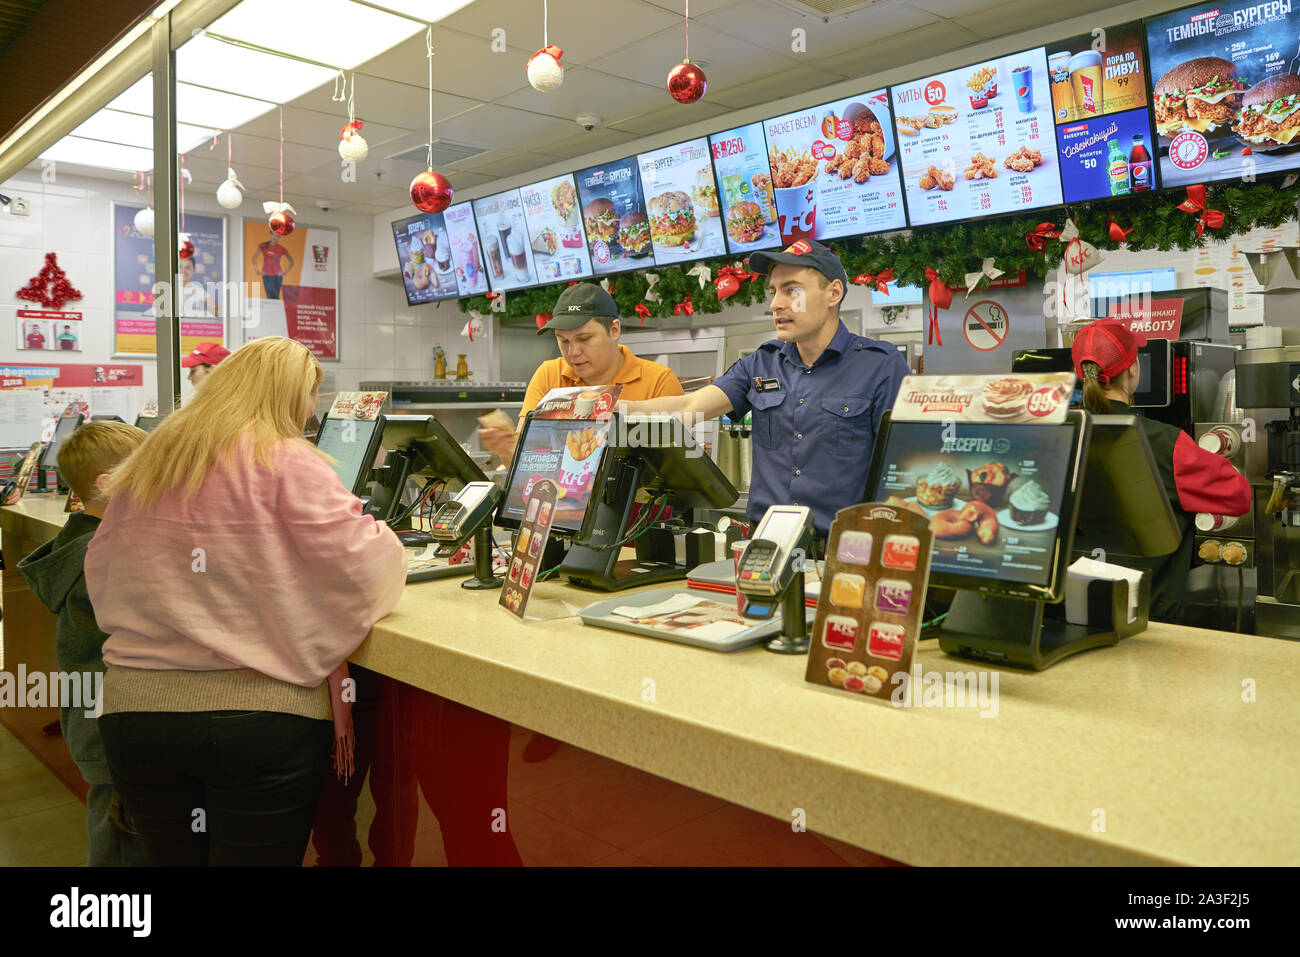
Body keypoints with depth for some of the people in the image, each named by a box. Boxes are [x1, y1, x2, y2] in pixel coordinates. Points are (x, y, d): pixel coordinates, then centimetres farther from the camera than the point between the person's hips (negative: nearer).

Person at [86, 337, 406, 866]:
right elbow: (361, 569, -13)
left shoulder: (141, 466, 8)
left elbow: (101, 575, 18)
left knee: (175, 857, 21)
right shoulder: (291, 464, -10)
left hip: (135, 705, 6)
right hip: (263, 714, -5)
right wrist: (378, 535, 8)